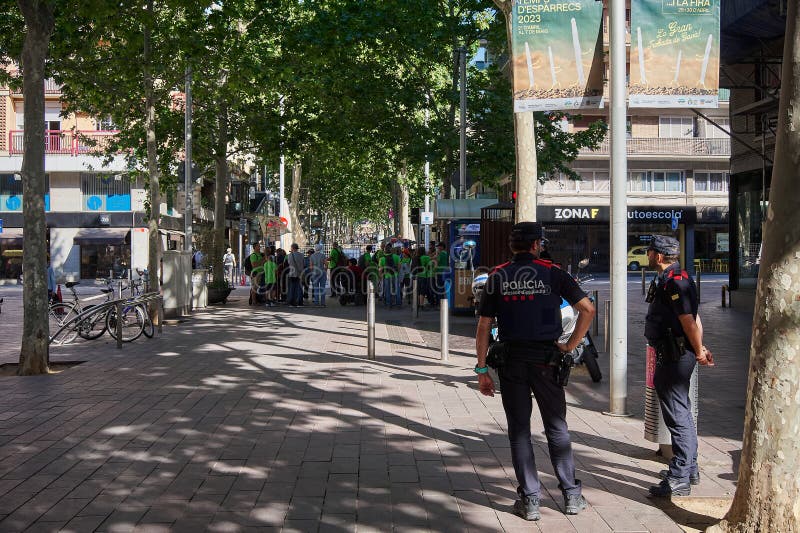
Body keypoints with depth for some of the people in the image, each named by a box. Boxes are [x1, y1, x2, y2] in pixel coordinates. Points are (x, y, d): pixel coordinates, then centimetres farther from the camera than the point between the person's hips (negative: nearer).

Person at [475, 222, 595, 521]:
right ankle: (571, 496, 17)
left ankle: (529, 501, 9)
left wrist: (482, 370, 3)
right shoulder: (552, 273, -1)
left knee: (519, 431, 8)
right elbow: (587, 309, -7)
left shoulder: (497, 277, 3)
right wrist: (570, 346, 0)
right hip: (546, 360, 0)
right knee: (557, 428, 12)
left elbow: (483, 327, 0)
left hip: (511, 361, 1)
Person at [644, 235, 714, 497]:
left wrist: (698, 351, -13)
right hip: (672, 355, 11)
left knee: (677, 416, -8)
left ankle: (679, 480, -4)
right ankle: (689, 468, 31)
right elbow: (694, 318, 19)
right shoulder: (672, 280, 15)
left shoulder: (674, 282, -19)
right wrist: (700, 348, 18)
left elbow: (688, 320, -22)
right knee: (682, 413, 19)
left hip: (675, 357, -11)